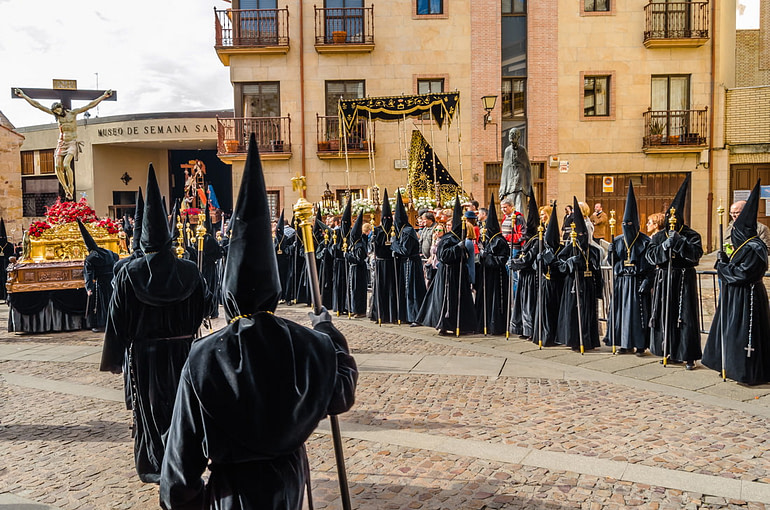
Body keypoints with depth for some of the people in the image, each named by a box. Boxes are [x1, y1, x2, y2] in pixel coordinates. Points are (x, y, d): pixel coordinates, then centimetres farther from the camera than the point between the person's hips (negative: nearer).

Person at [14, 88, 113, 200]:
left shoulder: (73, 113, -3)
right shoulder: (56, 114, 5)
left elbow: (90, 105, -7)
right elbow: (38, 105, 6)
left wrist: (104, 96, -12)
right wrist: (23, 96, 5)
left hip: (72, 144, -4)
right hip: (61, 143, 4)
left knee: (66, 165, -23)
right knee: (57, 167, -9)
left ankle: (71, 187, -9)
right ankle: (66, 189, 3)